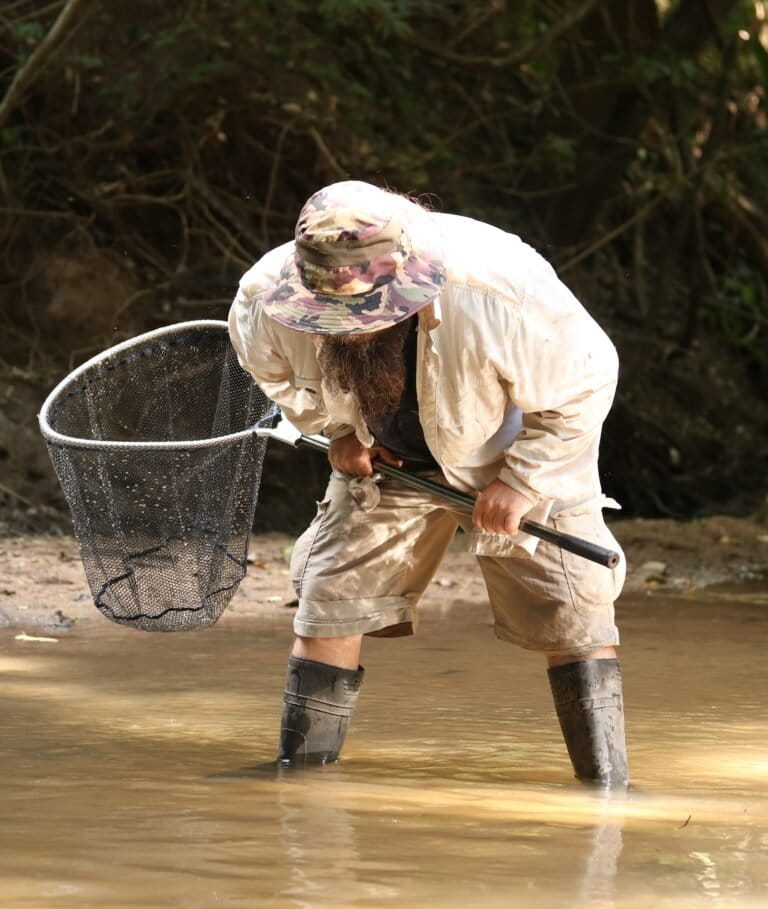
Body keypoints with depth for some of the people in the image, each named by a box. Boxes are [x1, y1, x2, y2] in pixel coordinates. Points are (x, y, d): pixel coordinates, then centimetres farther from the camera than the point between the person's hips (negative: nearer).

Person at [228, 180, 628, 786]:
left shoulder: (499, 293, -40)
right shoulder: (267, 299, -29)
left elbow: (587, 379, -21)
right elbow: (276, 368, 0)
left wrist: (520, 483, -22)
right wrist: (336, 429, -8)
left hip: (527, 455, -3)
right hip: (387, 461, 3)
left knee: (574, 618, -10)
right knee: (328, 604, -3)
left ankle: (608, 788, -2)